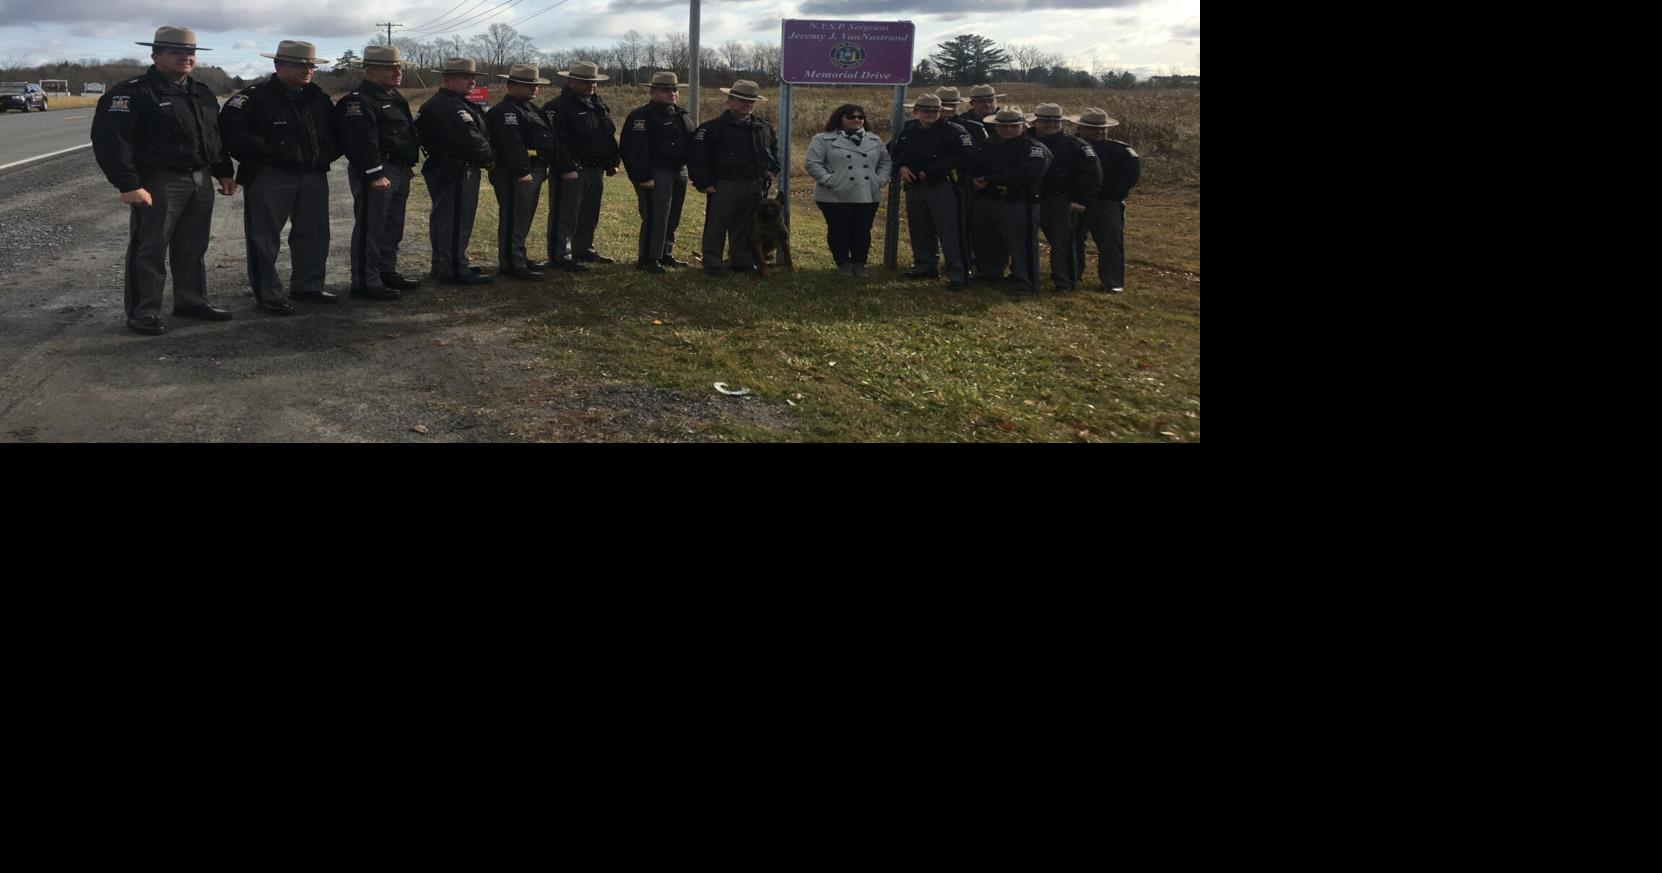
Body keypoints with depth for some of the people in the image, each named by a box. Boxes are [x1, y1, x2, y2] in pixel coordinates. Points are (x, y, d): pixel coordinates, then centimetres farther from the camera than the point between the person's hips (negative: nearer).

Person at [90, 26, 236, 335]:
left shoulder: (202, 94, 16)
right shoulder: (133, 93, -9)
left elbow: (216, 136, 25)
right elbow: (112, 141, -15)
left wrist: (224, 172, 17)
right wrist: (128, 185, -21)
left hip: (201, 181, 7)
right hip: (158, 182, -7)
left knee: (193, 248, 14)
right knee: (150, 250, -3)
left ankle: (192, 301, 26)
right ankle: (142, 312, 3)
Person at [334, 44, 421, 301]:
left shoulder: (393, 97, 18)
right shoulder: (358, 101, -14)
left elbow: (407, 131, 27)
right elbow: (363, 141, -22)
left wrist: (407, 165, 23)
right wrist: (375, 174, -26)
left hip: (399, 172, 10)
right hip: (376, 174, -10)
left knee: (392, 228, 16)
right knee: (371, 229, -6)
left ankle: (387, 273, 27)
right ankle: (366, 282, -3)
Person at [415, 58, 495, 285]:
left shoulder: (455, 103, 18)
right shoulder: (448, 106, -18)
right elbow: (469, 138, -25)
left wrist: (484, 156, 4)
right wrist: (489, 156, -10)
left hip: (445, 171, 12)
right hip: (456, 172, -12)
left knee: (443, 219, 18)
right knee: (456, 221, -9)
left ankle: (442, 265, 28)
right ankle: (454, 270, -6)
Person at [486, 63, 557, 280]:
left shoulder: (530, 108, 21)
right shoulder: (506, 111, -13)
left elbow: (546, 138, 24)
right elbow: (512, 143, -24)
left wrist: (541, 169, 18)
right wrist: (521, 171, -28)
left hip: (533, 171, 11)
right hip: (515, 175, -11)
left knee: (523, 219, 17)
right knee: (514, 219, -8)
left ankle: (517, 258, 27)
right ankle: (512, 264, -6)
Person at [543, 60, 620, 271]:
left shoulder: (598, 105, 16)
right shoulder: (558, 107, -11)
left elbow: (609, 136, 22)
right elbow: (557, 141, -18)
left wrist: (612, 163, 16)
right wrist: (566, 168, -24)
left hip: (596, 170, 8)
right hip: (573, 171, -8)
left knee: (590, 215, 17)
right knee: (566, 215, -5)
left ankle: (584, 250, 30)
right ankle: (561, 256, -1)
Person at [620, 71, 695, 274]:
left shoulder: (683, 115, 16)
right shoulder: (642, 116, -10)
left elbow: (692, 143, 23)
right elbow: (636, 149, -16)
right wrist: (642, 177, -21)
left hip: (679, 172, 8)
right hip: (656, 174, -8)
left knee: (672, 218, 13)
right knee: (655, 217, -11)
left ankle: (665, 255, 25)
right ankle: (647, 259, -5)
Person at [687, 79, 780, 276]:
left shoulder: (763, 127, 12)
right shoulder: (714, 127, -8)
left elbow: (774, 148, 31)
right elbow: (696, 155, -12)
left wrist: (773, 170, 18)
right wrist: (703, 183, -14)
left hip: (755, 186, 5)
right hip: (724, 185, -5)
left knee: (745, 228, 13)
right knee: (716, 228, 0)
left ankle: (743, 262, 24)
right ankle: (712, 265, 8)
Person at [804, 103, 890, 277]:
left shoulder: (873, 140, 15)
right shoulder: (824, 139, 0)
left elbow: (885, 161, 20)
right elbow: (812, 163, -6)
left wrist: (881, 180, 4)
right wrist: (829, 180, -14)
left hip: (868, 196, 4)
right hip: (835, 197, -3)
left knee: (863, 231, 5)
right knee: (839, 231, 1)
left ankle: (859, 265, 14)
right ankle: (843, 264, 13)